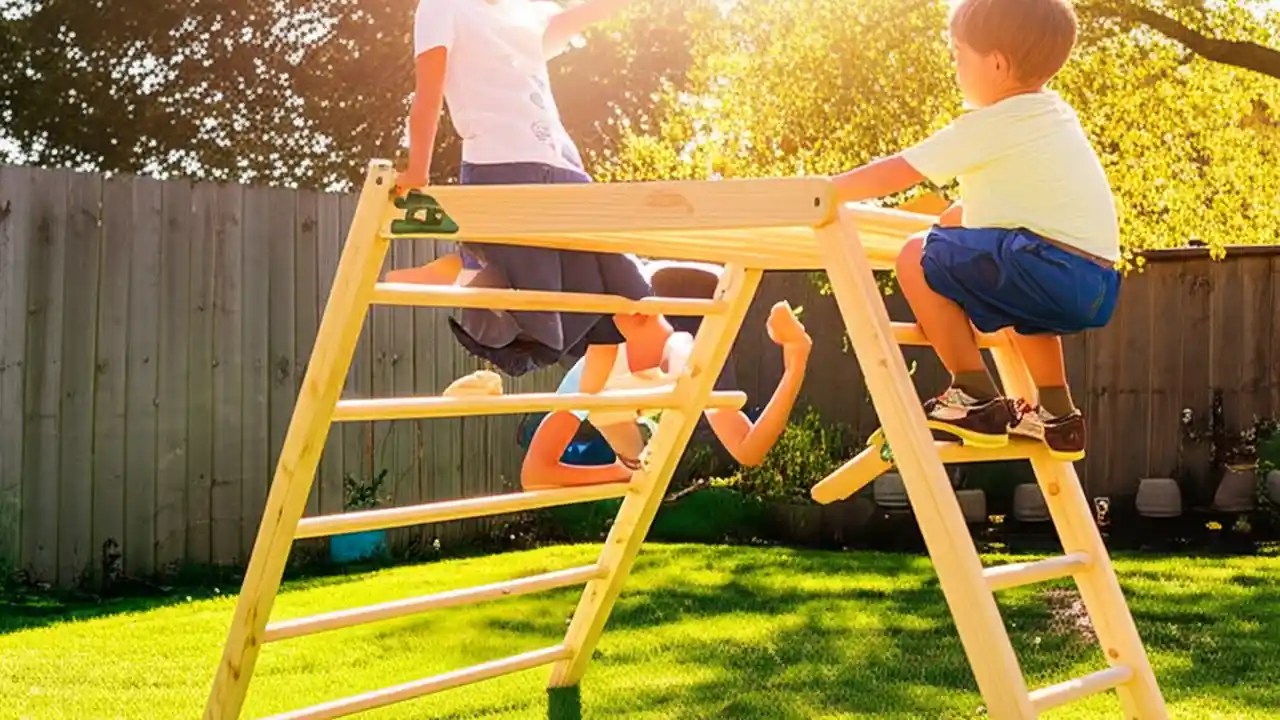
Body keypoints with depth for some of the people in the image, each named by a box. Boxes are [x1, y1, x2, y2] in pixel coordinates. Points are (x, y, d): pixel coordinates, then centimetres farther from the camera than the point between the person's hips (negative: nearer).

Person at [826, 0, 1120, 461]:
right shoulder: (1051, 116, 21)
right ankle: (1056, 414, 31)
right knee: (1014, 296, 38)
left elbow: (896, 172, -1)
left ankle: (976, 399, 0)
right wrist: (954, 217, 33)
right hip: (1097, 283, 9)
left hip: (1050, 266, -9)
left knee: (918, 259, -1)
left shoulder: (989, 125, -3)